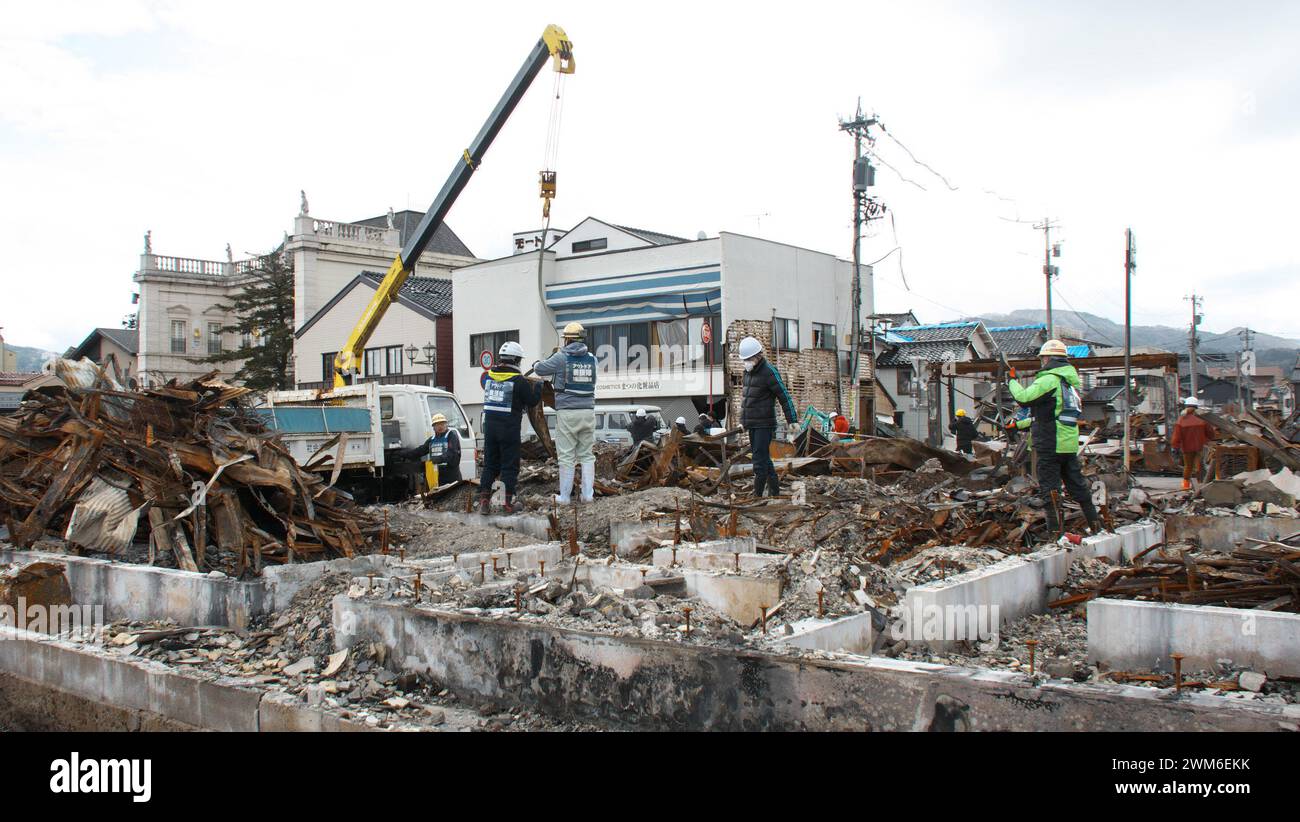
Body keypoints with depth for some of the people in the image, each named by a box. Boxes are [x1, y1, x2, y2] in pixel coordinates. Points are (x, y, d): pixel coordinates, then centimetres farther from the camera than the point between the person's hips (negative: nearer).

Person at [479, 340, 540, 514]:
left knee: (490, 464, 14)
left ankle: (484, 500, 8)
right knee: (510, 466, 4)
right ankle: (509, 504, 8)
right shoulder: (520, 381, -11)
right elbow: (532, 402, -3)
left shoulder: (487, 376, 3)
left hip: (490, 426, 5)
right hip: (509, 428, -5)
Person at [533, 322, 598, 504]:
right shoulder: (591, 359, 6)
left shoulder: (562, 357, -7)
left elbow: (539, 369, 2)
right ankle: (588, 494, 10)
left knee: (566, 456, 2)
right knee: (586, 455, 11)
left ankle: (564, 496, 6)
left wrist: (536, 364, 26)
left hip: (567, 412, -4)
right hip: (588, 411, 4)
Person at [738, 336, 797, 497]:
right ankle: (774, 490, 22)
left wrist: (791, 421, -13)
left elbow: (784, 397, -12)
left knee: (760, 460, -9)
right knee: (764, 459, 13)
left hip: (765, 424, -8)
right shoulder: (748, 372, 12)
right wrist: (743, 421, 22)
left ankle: (757, 495, -6)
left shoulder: (769, 372, -13)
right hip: (752, 424, 8)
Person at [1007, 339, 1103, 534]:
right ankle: (1096, 524, 23)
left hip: (1050, 445, -8)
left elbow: (1023, 397, -20)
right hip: (1070, 444, 8)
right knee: (1077, 485, 17)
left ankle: (1055, 531, -2)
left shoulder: (1049, 379, -14)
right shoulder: (1070, 381, 15)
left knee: (1049, 488, -2)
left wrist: (1012, 382, -1)